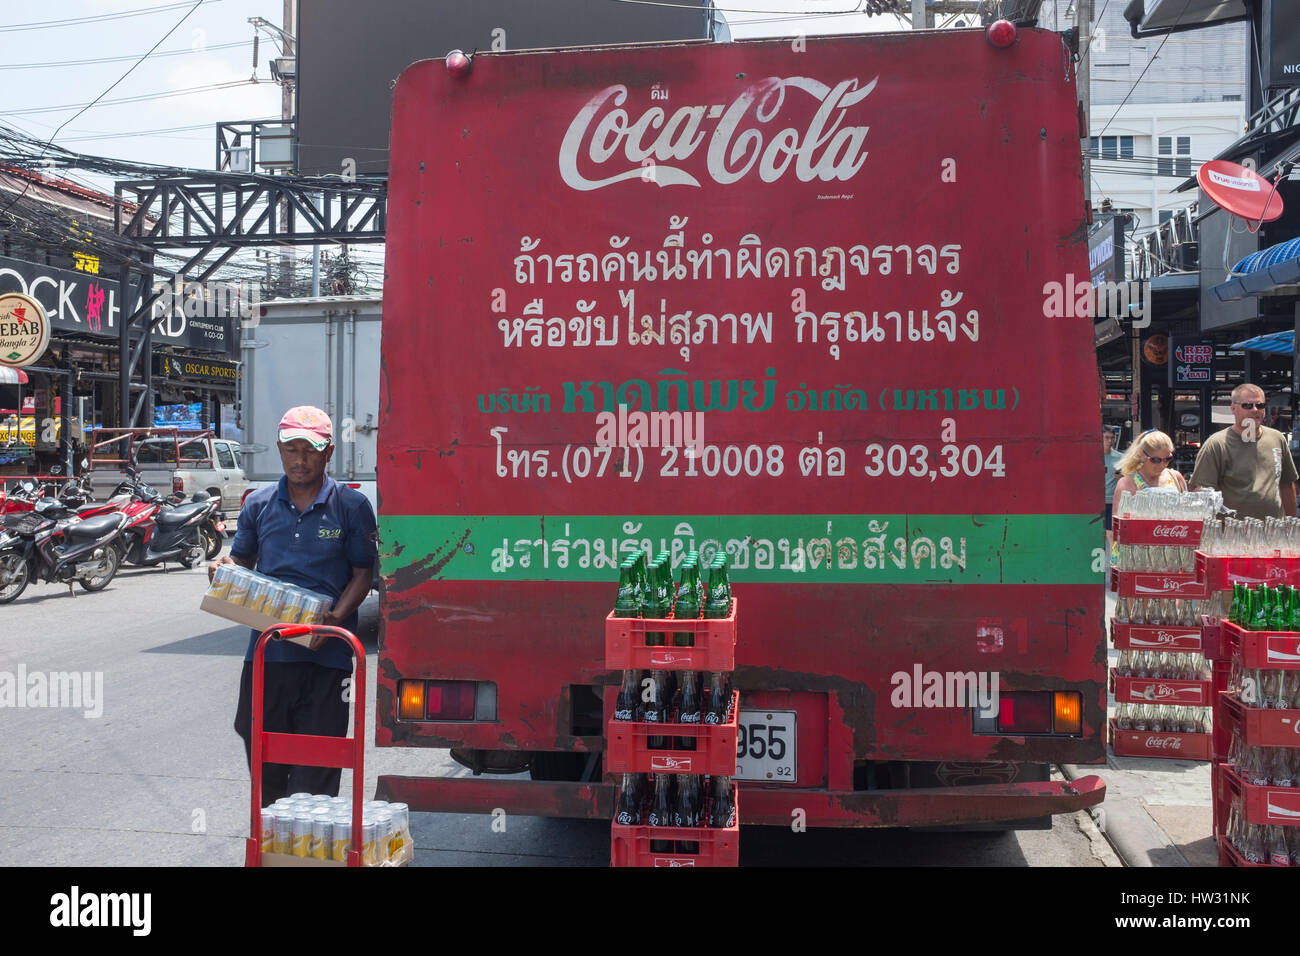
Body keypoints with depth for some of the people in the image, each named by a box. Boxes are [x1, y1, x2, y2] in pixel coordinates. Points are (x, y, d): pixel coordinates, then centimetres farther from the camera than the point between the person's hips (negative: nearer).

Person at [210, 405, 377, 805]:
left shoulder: (352, 506, 0)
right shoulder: (258, 504, 9)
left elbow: (363, 574, 1)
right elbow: (242, 558, 20)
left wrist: (335, 618, -15)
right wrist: (223, 567, -4)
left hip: (325, 655, -3)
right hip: (266, 650, 3)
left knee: (315, 773, 0)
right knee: (263, 757, 12)